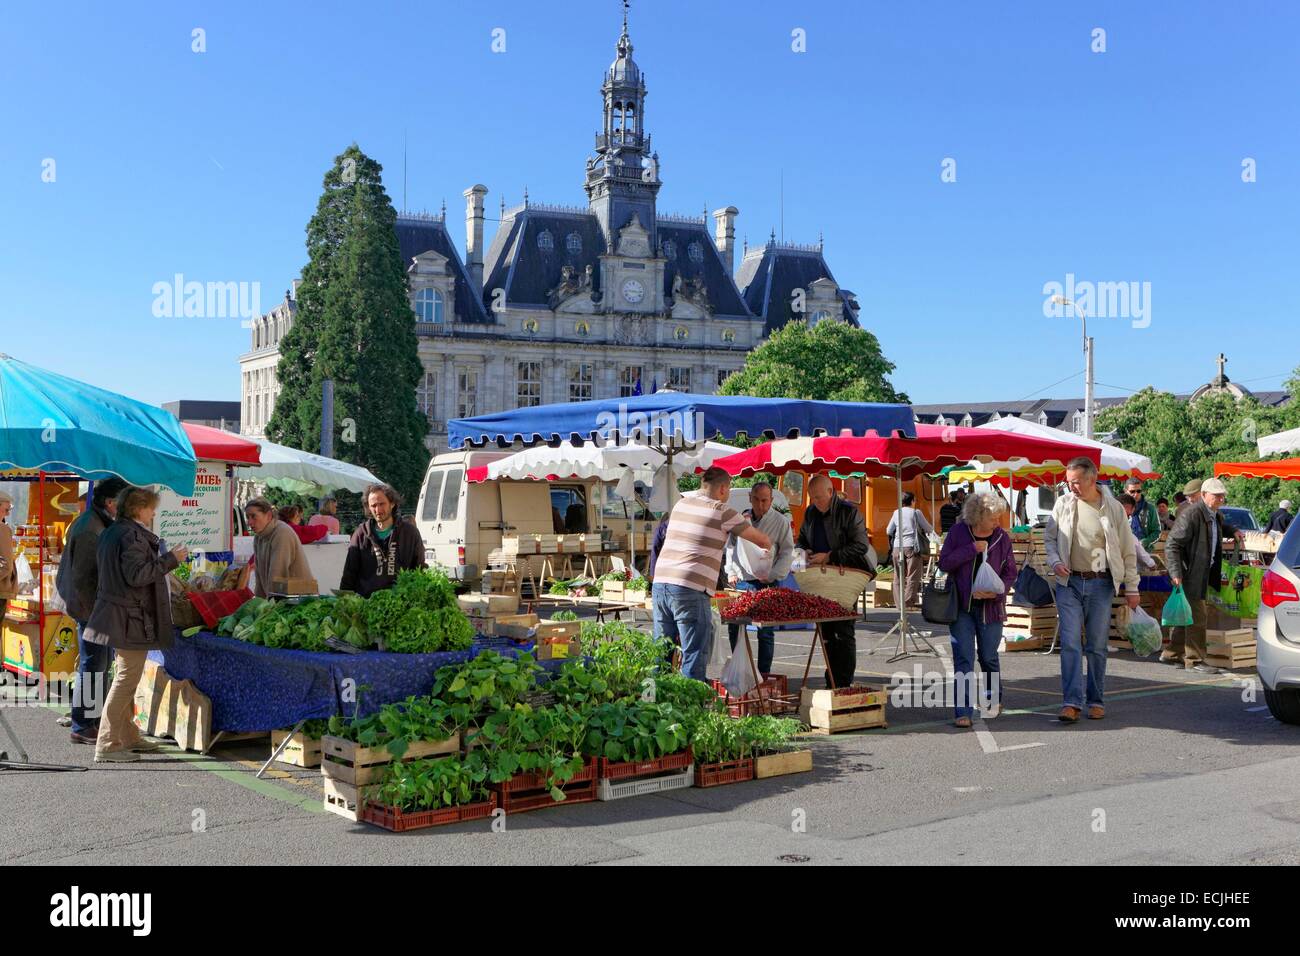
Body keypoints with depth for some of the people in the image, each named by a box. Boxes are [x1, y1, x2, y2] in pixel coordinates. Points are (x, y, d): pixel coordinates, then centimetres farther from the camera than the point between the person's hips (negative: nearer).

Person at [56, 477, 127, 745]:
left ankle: (94, 718, 26)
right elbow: (81, 579, -21)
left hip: (97, 606, 10)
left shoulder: (100, 524, 12)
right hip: (91, 609, -10)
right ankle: (83, 727, 3)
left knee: (100, 663, 17)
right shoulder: (90, 530, -20)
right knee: (92, 667, -4)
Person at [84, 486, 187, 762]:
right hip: (132, 618, -11)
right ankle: (106, 746, -5)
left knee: (124, 678, 18)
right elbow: (136, 575, -24)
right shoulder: (133, 535, -17)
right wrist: (170, 559, -16)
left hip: (115, 613, 11)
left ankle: (128, 737, 28)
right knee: (126, 680, -6)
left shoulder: (110, 533, 14)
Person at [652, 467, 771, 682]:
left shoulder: (681, 504, 16)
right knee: (694, 657, -2)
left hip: (661, 582, 7)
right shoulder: (722, 512, -1)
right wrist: (768, 545, 32)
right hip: (691, 589, -6)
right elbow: (761, 540, 9)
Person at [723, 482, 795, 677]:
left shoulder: (780, 521, -2)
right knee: (734, 626, 5)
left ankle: (764, 674, 5)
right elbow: (730, 546, 20)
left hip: (766, 583, -4)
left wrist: (772, 576, -8)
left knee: (765, 631, -2)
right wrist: (731, 572, 10)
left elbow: (787, 553, -1)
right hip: (741, 581, 4)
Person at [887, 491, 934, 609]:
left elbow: (888, 531, 15)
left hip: (897, 547, 4)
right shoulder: (916, 513, -2)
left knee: (899, 576, 9)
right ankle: (909, 602, -7)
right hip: (911, 546, -4)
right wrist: (930, 532, 28)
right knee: (912, 576, -1)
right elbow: (928, 529, 5)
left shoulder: (896, 513, 8)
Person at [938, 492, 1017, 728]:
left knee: (988, 657, 9)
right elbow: (944, 563, -8)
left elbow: (1010, 573, 2)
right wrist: (972, 548, -17)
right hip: (961, 606, -1)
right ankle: (963, 711, -6)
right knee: (963, 659, -7)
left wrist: (996, 592, -16)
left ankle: (994, 699, 36)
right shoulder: (958, 532, -3)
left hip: (990, 607, 1)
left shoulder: (1002, 537, -1)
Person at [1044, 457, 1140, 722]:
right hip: (1069, 583, 1)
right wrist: (1055, 562, -7)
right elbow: (1049, 538, 13)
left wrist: (1131, 588, 3)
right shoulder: (1063, 504, 3)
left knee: (1097, 646, 6)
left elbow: (1128, 551, 4)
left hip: (1101, 584, -1)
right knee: (1070, 642, -8)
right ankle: (1072, 702, -9)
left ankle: (1096, 701, 16)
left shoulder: (1113, 508, -1)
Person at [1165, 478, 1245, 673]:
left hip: (1204, 573, 9)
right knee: (1197, 616, -6)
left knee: (1189, 614, 16)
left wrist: (1233, 531, 14)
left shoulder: (1216, 515, 9)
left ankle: (1173, 653, 27)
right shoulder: (1191, 514, -19)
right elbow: (1172, 545, -21)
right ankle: (1194, 660, 2)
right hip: (1190, 573, -9)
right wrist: (1176, 573, -27)